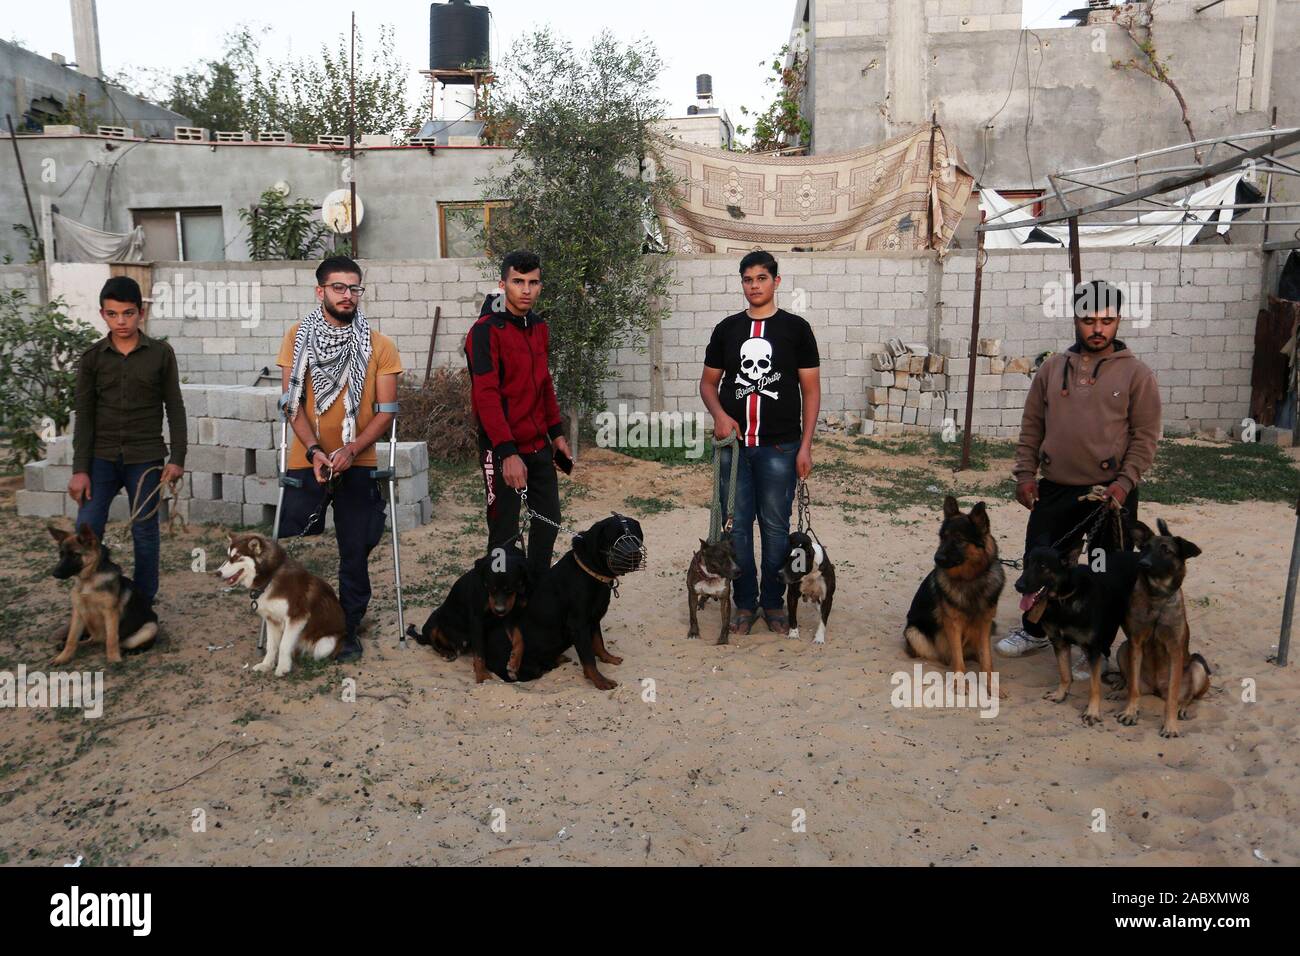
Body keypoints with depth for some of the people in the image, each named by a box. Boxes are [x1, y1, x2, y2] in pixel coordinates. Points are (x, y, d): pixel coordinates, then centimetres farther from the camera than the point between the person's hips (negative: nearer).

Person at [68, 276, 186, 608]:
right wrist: (80, 469, -3)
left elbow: (175, 408, 2)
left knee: (145, 533, 5)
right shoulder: (92, 357, 3)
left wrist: (177, 458, -4)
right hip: (101, 457, 1)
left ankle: (143, 604, 18)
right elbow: (84, 416, 2)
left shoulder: (161, 354, 0)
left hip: (145, 458, -1)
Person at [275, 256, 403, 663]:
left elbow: (386, 410, -3)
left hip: (358, 465, 0)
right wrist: (313, 451, -15)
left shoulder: (380, 346, 0)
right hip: (306, 463, 1)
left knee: (355, 553, 6)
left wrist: (351, 450, -17)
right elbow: (293, 402, -1)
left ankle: (349, 630, 21)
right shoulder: (298, 337, 2)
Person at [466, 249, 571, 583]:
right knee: (505, 533, 1)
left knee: (548, 521, 15)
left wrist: (557, 432, 16)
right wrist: (507, 453, -25)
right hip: (503, 451, -8)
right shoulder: (485, 331, -14)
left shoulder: (539, 327, 10)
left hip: (539, 447, 8)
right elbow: (486, 396, -20)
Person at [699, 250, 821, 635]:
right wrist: (719, 415, -7)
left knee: (775, 526, 5)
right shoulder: (726, 329, 9)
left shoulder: (796, 328, 2)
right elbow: (708, 382, 14)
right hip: (733, 445, 2)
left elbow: (811, 389, 1)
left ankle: (773, 602, 20)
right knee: (737, 526, 6)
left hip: (779, 448, -2)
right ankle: (745, 603, 19)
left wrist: (805, 446, -6)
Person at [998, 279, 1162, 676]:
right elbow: (1031, 425, 9)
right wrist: (1025, 473, 2)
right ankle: (1034, 631, 33)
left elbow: (1145, 435, -5)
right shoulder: (1052, 368, 7)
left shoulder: (1136, 374, -2)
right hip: (1055, 490, 3)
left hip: (1112, 491, -3)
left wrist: (1125, 482, -15)